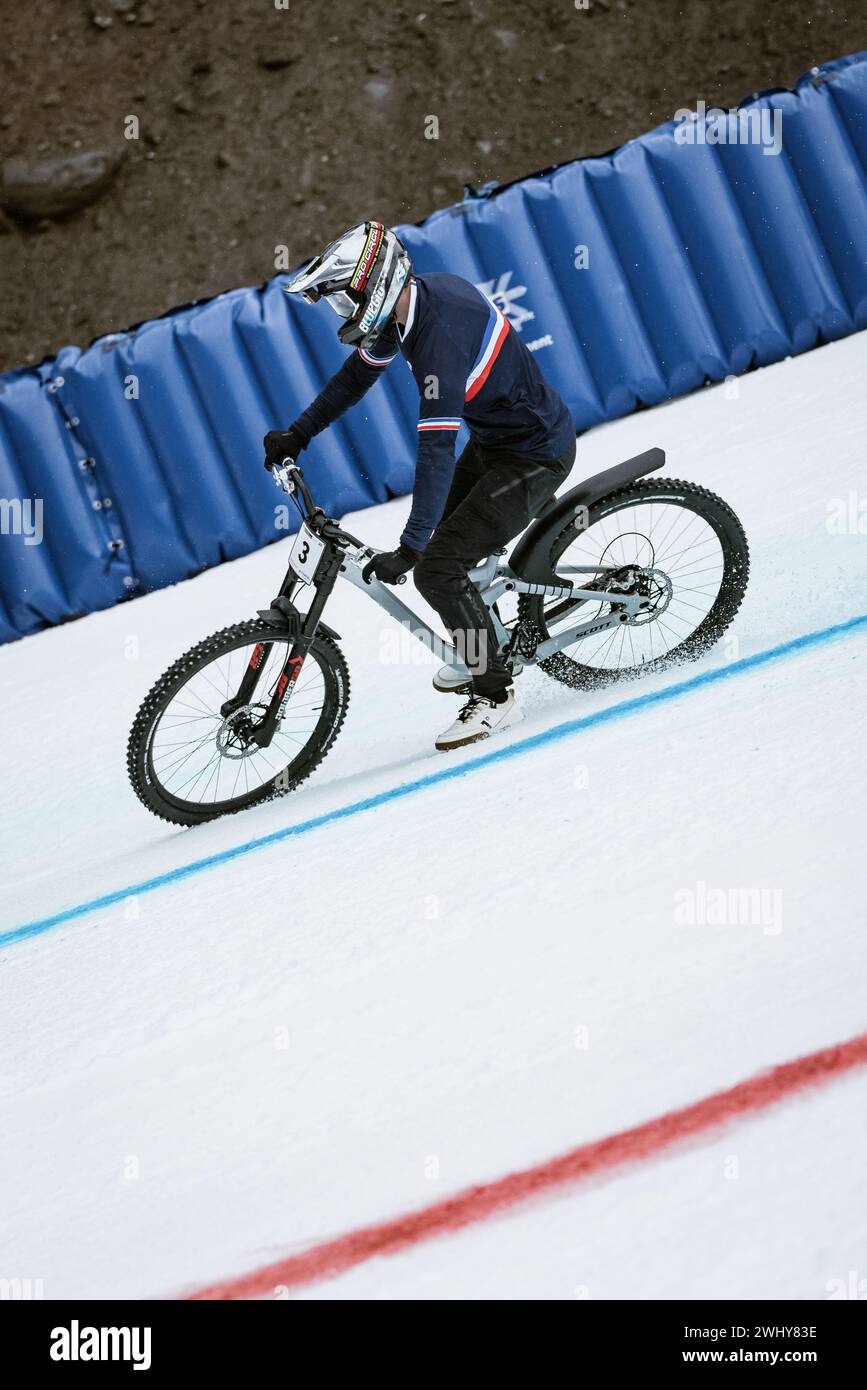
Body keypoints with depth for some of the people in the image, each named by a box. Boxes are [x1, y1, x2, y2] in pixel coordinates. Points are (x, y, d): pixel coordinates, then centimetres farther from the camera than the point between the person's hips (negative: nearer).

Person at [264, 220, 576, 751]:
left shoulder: (439, 339, -32)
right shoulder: (425, 291, -3)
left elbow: (437, 453, -36)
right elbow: (359, 372, 12)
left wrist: (410, 549, -36)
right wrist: (298, 434, 11)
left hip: (536, 457, -10)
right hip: (495, 438, 10)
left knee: (438, 568, -13)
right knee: (441, 538, 20)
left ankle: (495, 696, 1)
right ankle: (485, 648, 40)